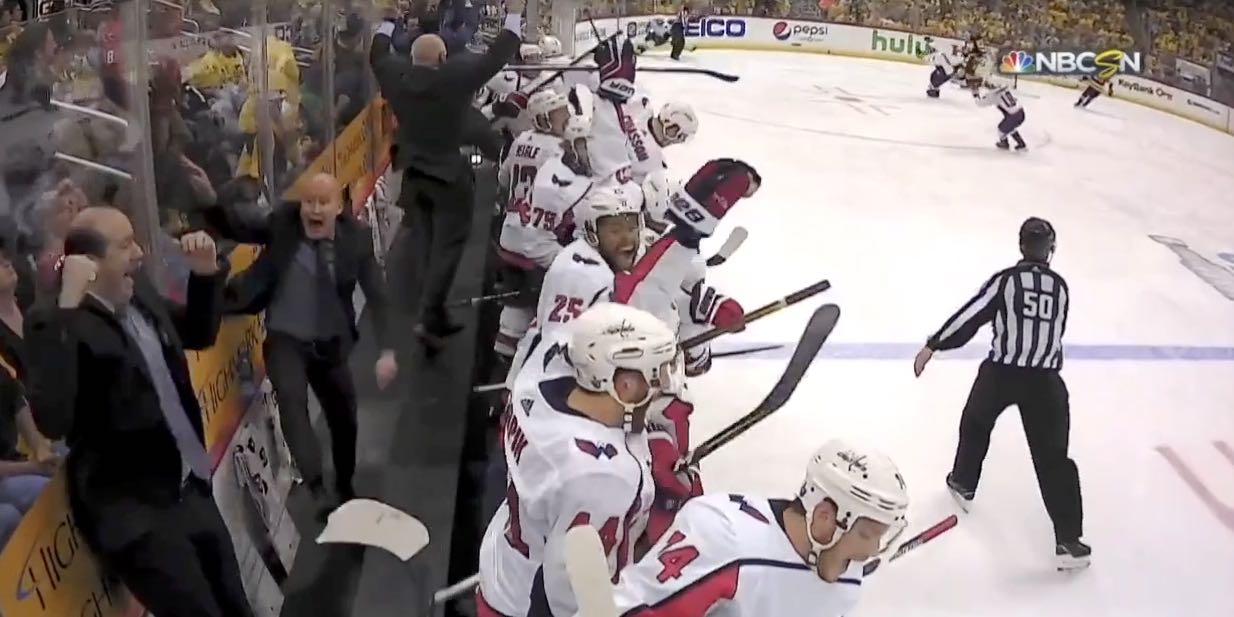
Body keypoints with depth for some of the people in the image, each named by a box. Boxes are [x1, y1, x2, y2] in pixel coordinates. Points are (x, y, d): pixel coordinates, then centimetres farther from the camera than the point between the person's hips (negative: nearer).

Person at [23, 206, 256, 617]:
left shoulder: (140, 293, 3)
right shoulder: (55, 323, -18)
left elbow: (199, 334, 22)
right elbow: (52, 422, -33)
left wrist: (206, 274, 4)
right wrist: (66, 308, -35)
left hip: (190, 488, 8)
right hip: (133, 511, -8)